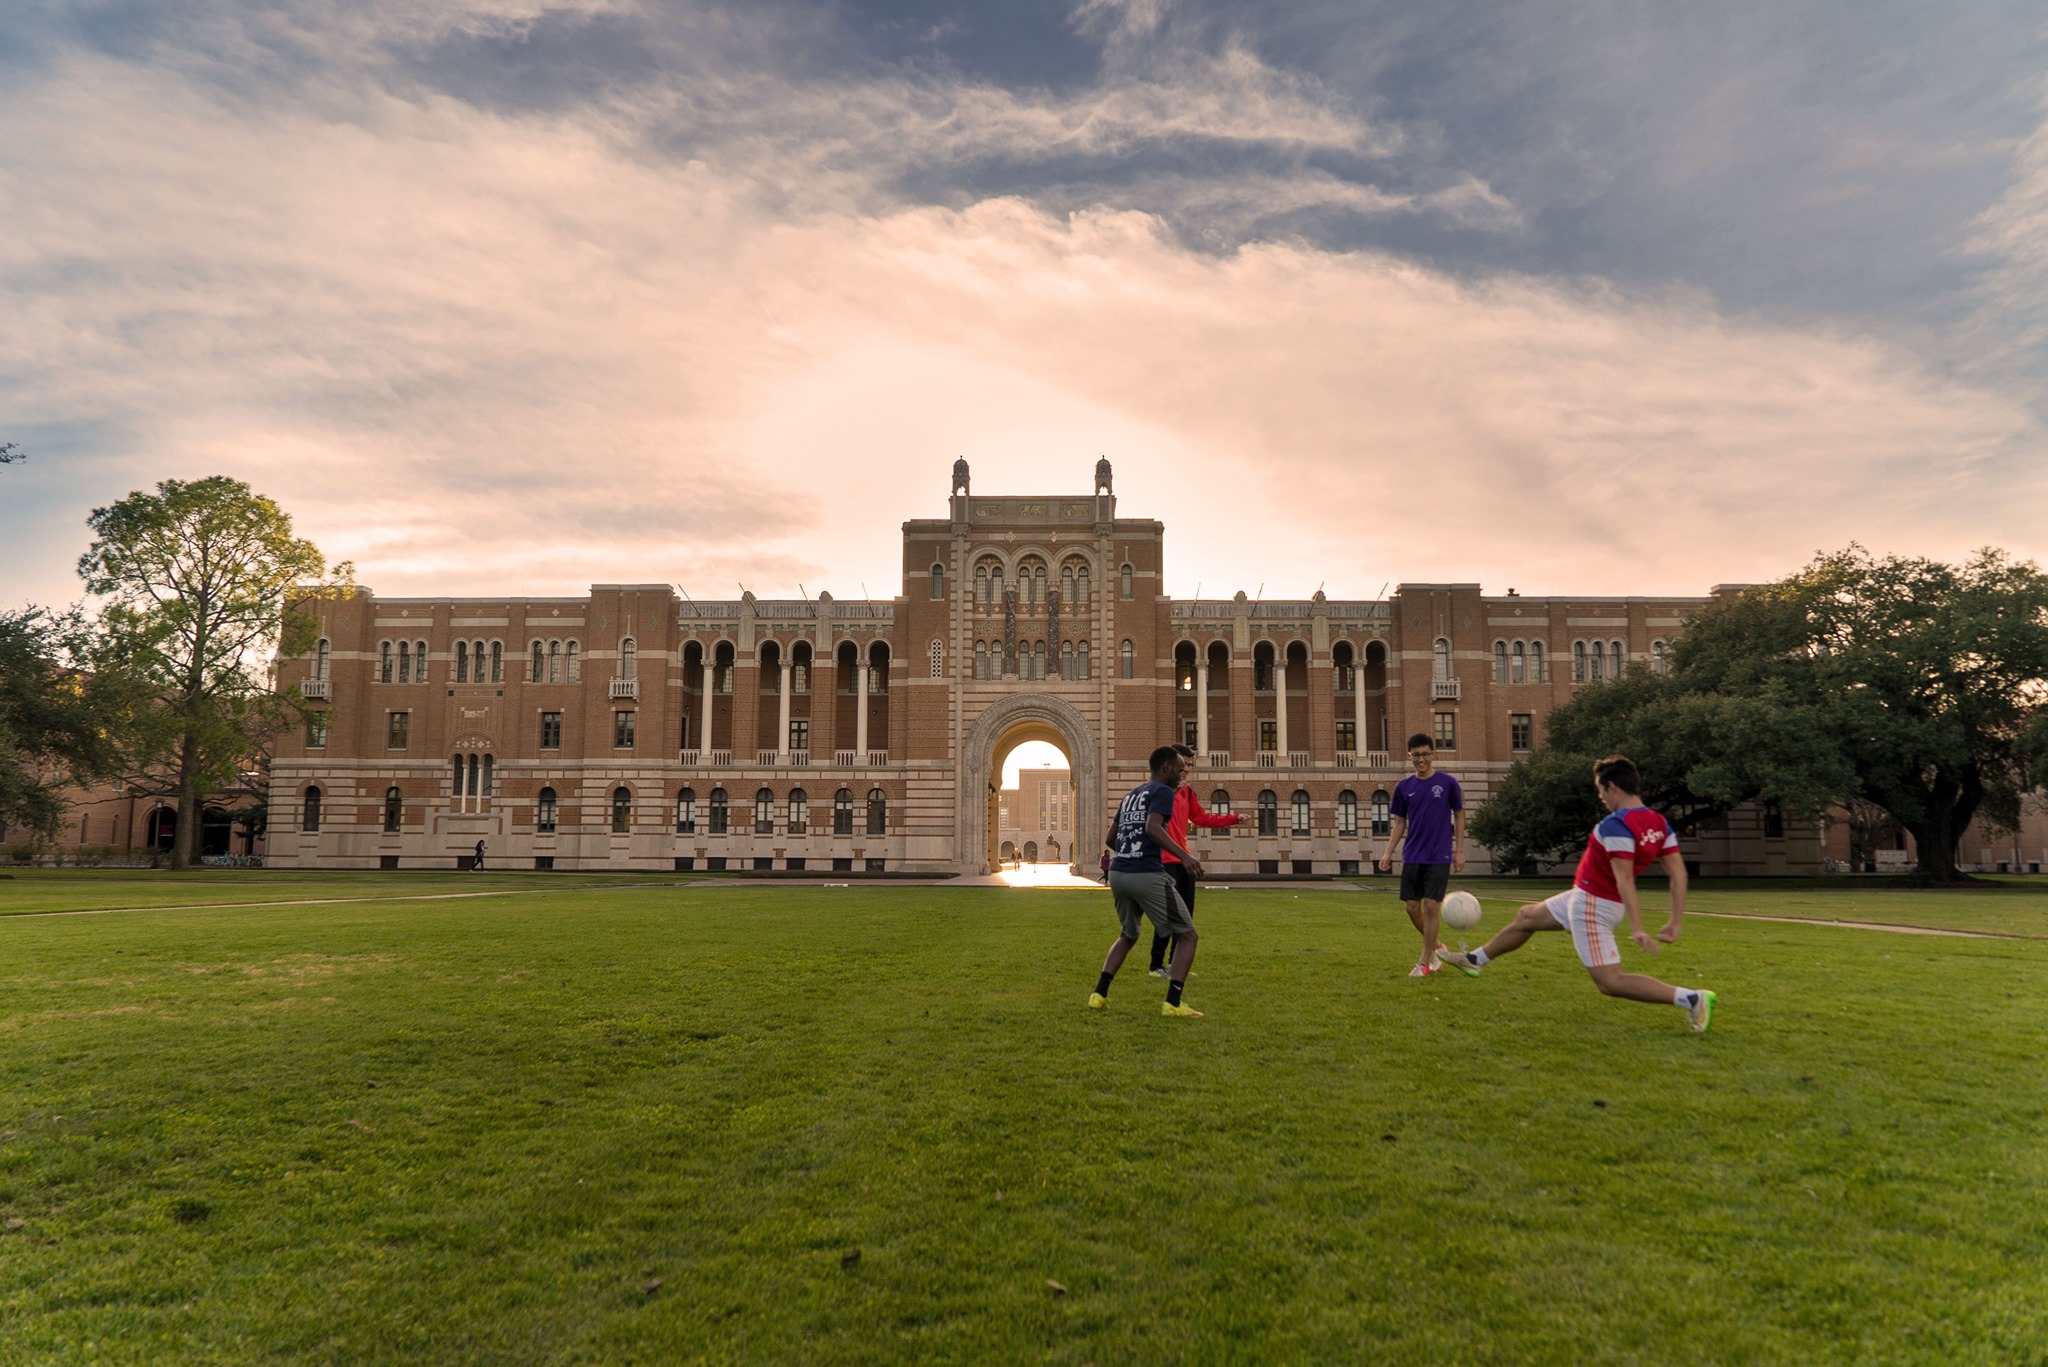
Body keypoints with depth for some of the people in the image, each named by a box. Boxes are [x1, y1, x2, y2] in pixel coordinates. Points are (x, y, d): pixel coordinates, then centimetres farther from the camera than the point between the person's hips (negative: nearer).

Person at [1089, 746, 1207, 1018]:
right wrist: (1184, 855, -27)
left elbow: (1111, 837, 26)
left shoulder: (1130, 795, 21)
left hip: (1118, 873, 8)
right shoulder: (1162, 791, -3)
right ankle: (1172, 1003, -4)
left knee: (1127, 936, 27)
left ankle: (1099, 994, 18)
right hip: (1147, 875, -8)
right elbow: (1152, 827, -21)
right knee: (1186, 936, 4)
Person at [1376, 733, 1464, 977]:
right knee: (1412, 905, 4)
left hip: (1439, 856, -3)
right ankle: (1435, 947, 28)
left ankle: (1425, 962, 5)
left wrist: (1459, 851, -2)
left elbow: (1459, 816, 3)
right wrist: (1388, 852, 3)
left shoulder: (1447, 783, -3)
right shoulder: (1403, 787, 5)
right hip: (1412, 856, 4)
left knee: (1431, 906, -7)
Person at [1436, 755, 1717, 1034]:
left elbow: (1625, 879, -31)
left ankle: (1692, 998, -11)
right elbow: (1678, 873, 0)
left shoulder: (1616, 825, -25)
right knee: (1526, 917, 23)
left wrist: (1637, 929, -35)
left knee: (1611, 982, -8)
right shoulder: (1660, 823, 1)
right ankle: (1473, 960, 38)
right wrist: (1676, 922, 3)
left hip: (1591, 905, -10)